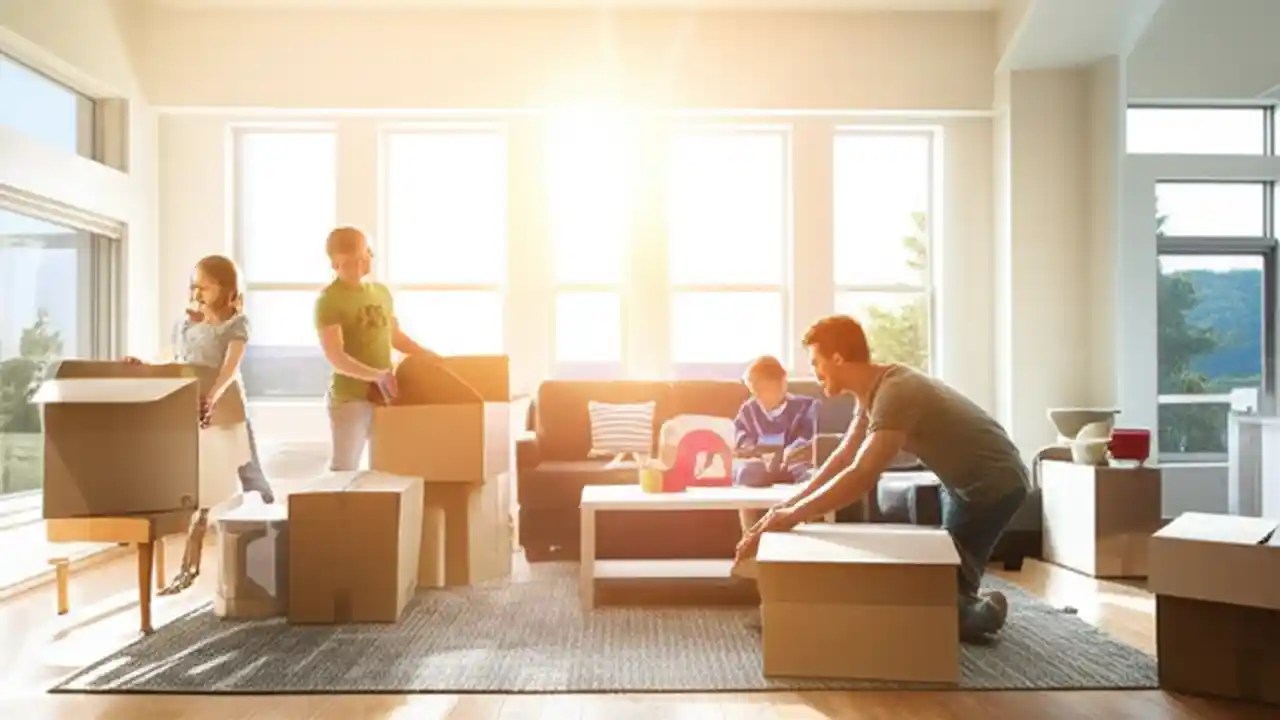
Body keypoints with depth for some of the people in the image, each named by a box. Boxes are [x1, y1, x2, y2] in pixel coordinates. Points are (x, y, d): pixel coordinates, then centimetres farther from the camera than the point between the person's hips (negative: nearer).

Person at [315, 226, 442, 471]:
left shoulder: (381, 292, 9)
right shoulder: (329, 300, -12)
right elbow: (335, 357, -20)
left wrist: (427, 355, 17)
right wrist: (375, 375, -30)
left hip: (384, 394, 6)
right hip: (350, 397, -6)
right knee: (345, 469, 1)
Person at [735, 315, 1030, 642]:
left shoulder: (895, 393, -33)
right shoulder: (874, 390, -2)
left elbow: (861, 476, -43)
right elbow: (843, 457, 2)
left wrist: (792, 516, -38)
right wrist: (788, 504, -4)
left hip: (994, 483, -9)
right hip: (967, 481, 9)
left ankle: (978, 615, 17)